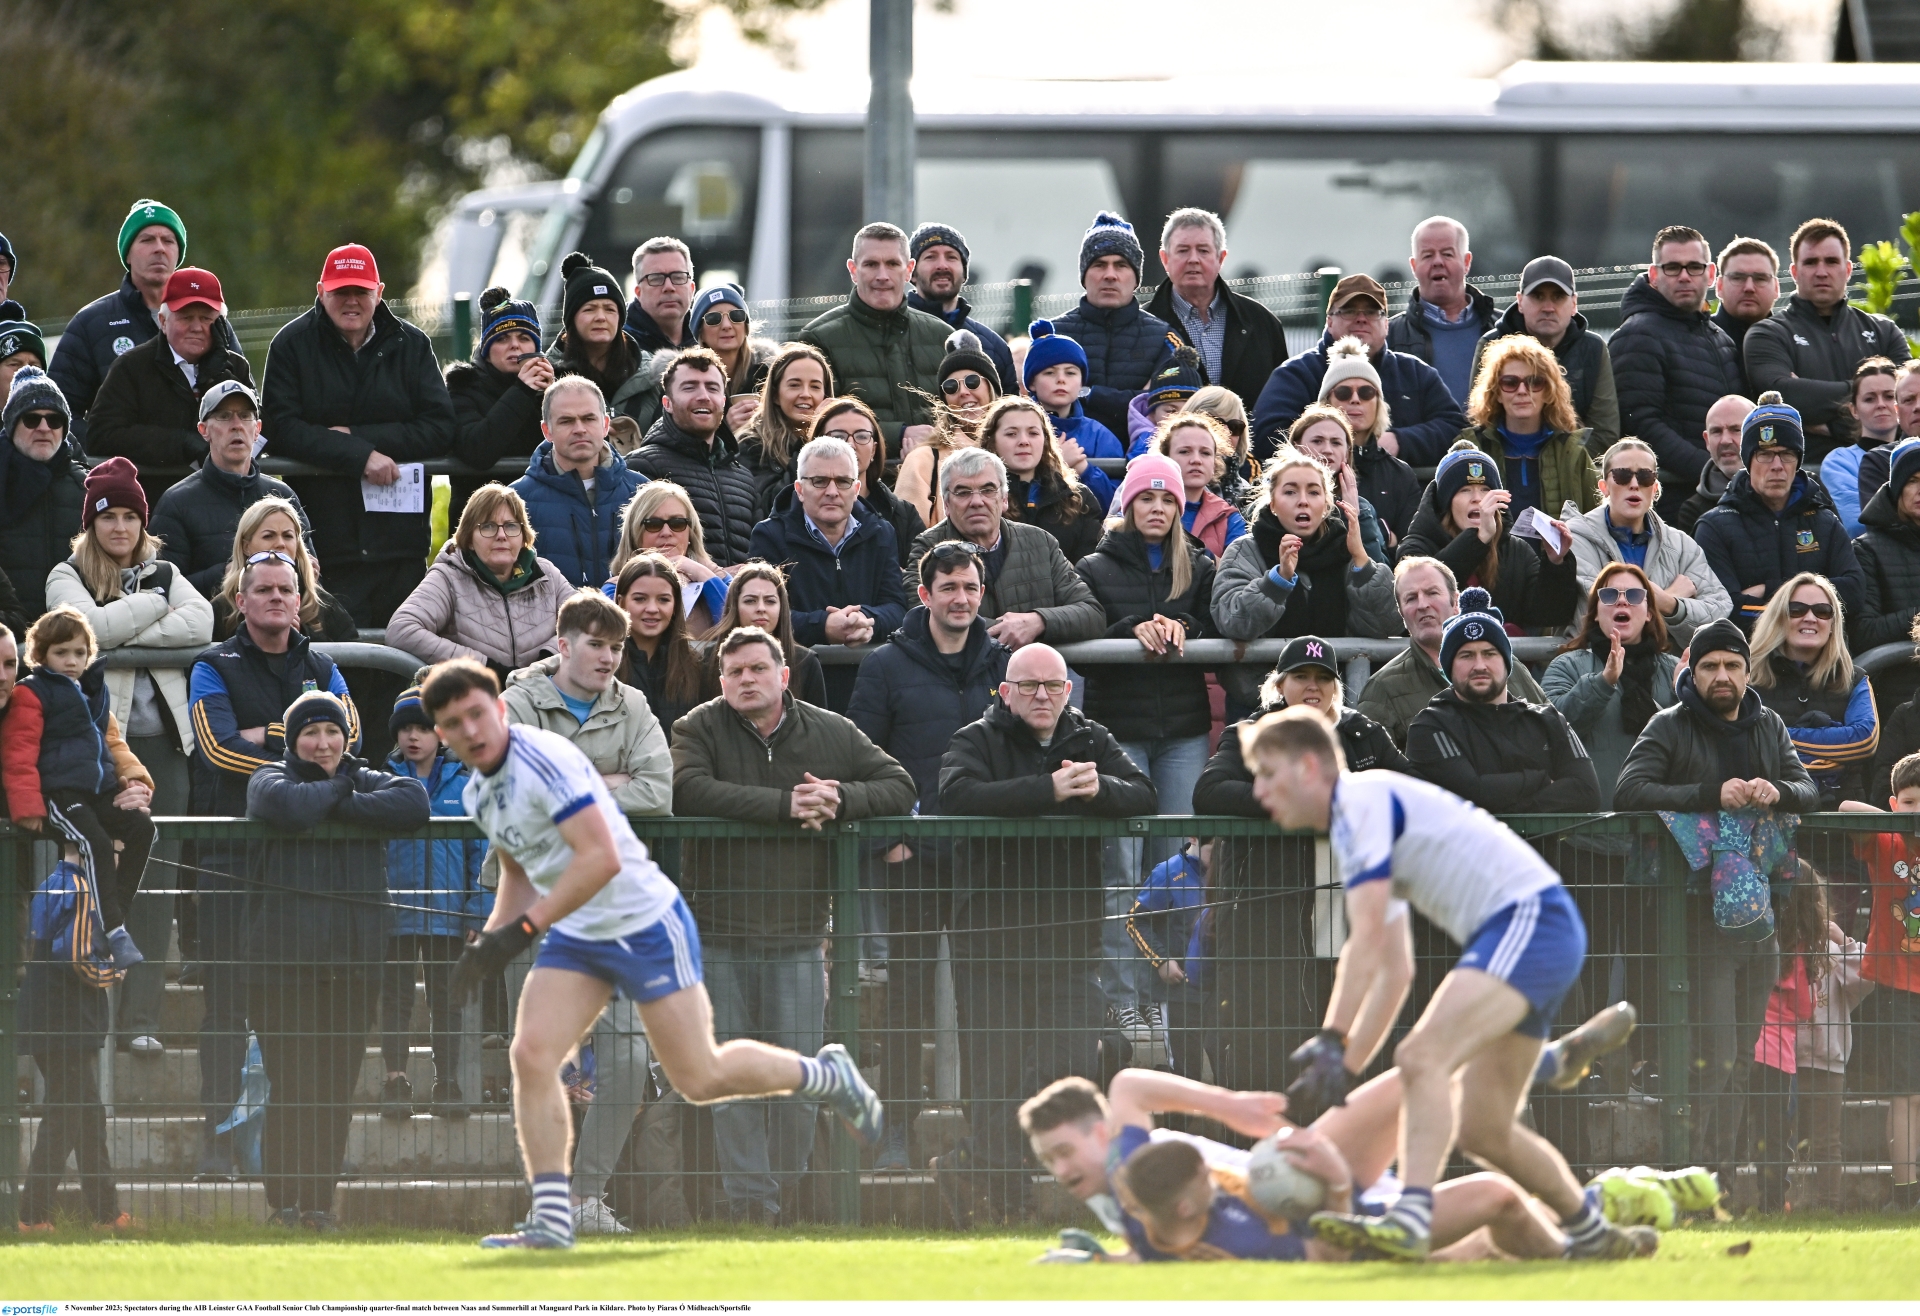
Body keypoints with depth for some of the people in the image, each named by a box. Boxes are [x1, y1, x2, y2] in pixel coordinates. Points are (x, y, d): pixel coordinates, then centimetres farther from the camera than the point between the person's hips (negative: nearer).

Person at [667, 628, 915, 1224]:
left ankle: (786, 1195, 9)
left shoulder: (833, 735, 8)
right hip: (720, 936, -2)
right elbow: (688, 791, -18)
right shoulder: (700, 730, 0)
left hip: (798, 937, 2)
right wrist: (785, 804, -20)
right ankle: (749, 1200, -6)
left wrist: (842, 799, -12)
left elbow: (899, 787, 9)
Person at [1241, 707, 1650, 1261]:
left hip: (1528, 919, -10)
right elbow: (1391, 971, 24)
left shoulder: (1363, 801, -8)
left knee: (1423, 1055, -27)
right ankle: (1591, 1232, 28)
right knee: (1482, 1129, 12)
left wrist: (1330, 1043, -22)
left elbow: (1367, 939, -19)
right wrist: (1345, 1067, 17)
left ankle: (1411, 1220, -43)